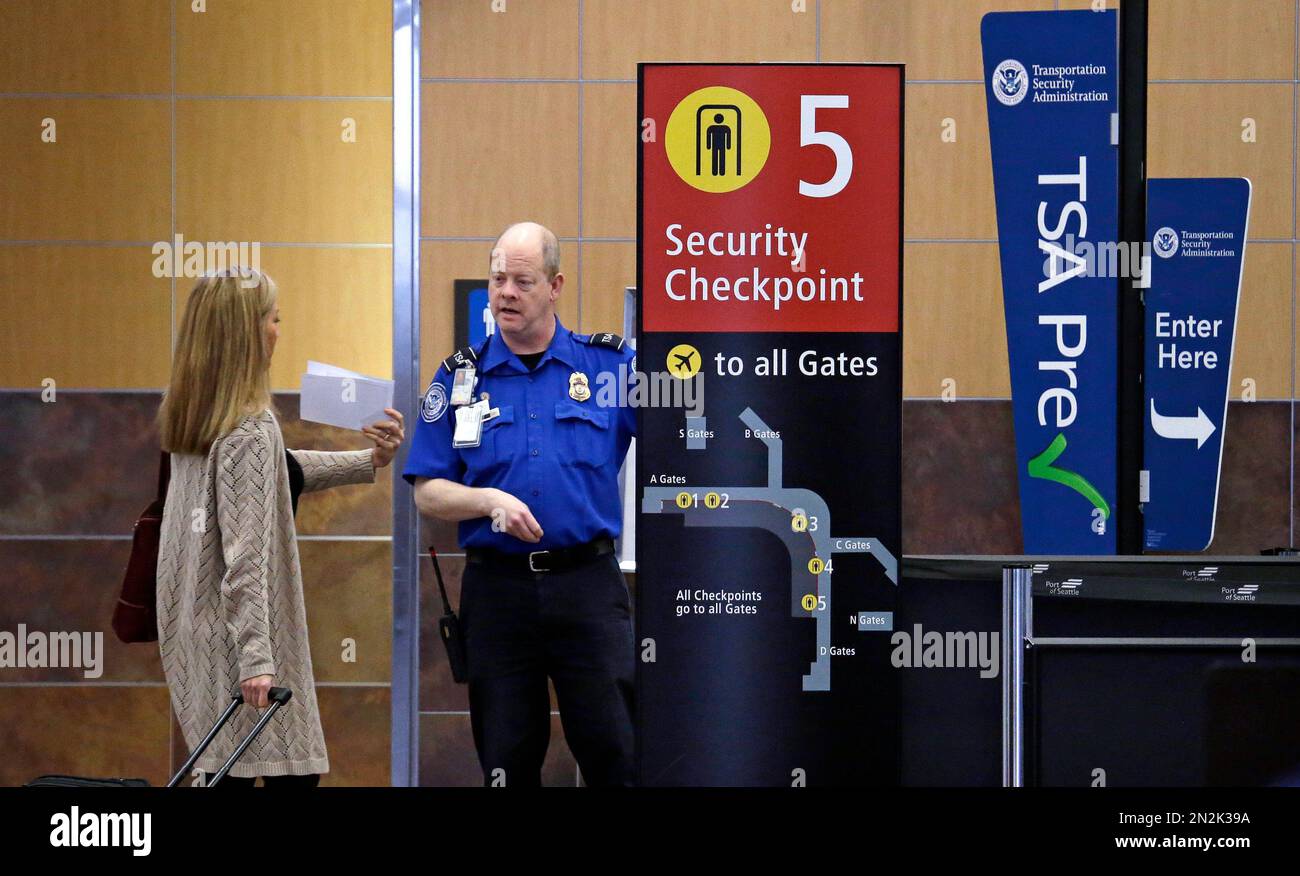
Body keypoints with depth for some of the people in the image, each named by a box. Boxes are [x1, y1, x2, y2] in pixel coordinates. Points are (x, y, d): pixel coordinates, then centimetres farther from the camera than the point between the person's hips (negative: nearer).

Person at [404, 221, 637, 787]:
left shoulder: (609, 364, 4)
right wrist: (489, 501, -12)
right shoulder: (460, 377, 7)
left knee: (618, 755, -6)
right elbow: (428, 494, 6)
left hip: (588, 585, -1)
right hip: (497, 587, 1)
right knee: (507, 763, 7)